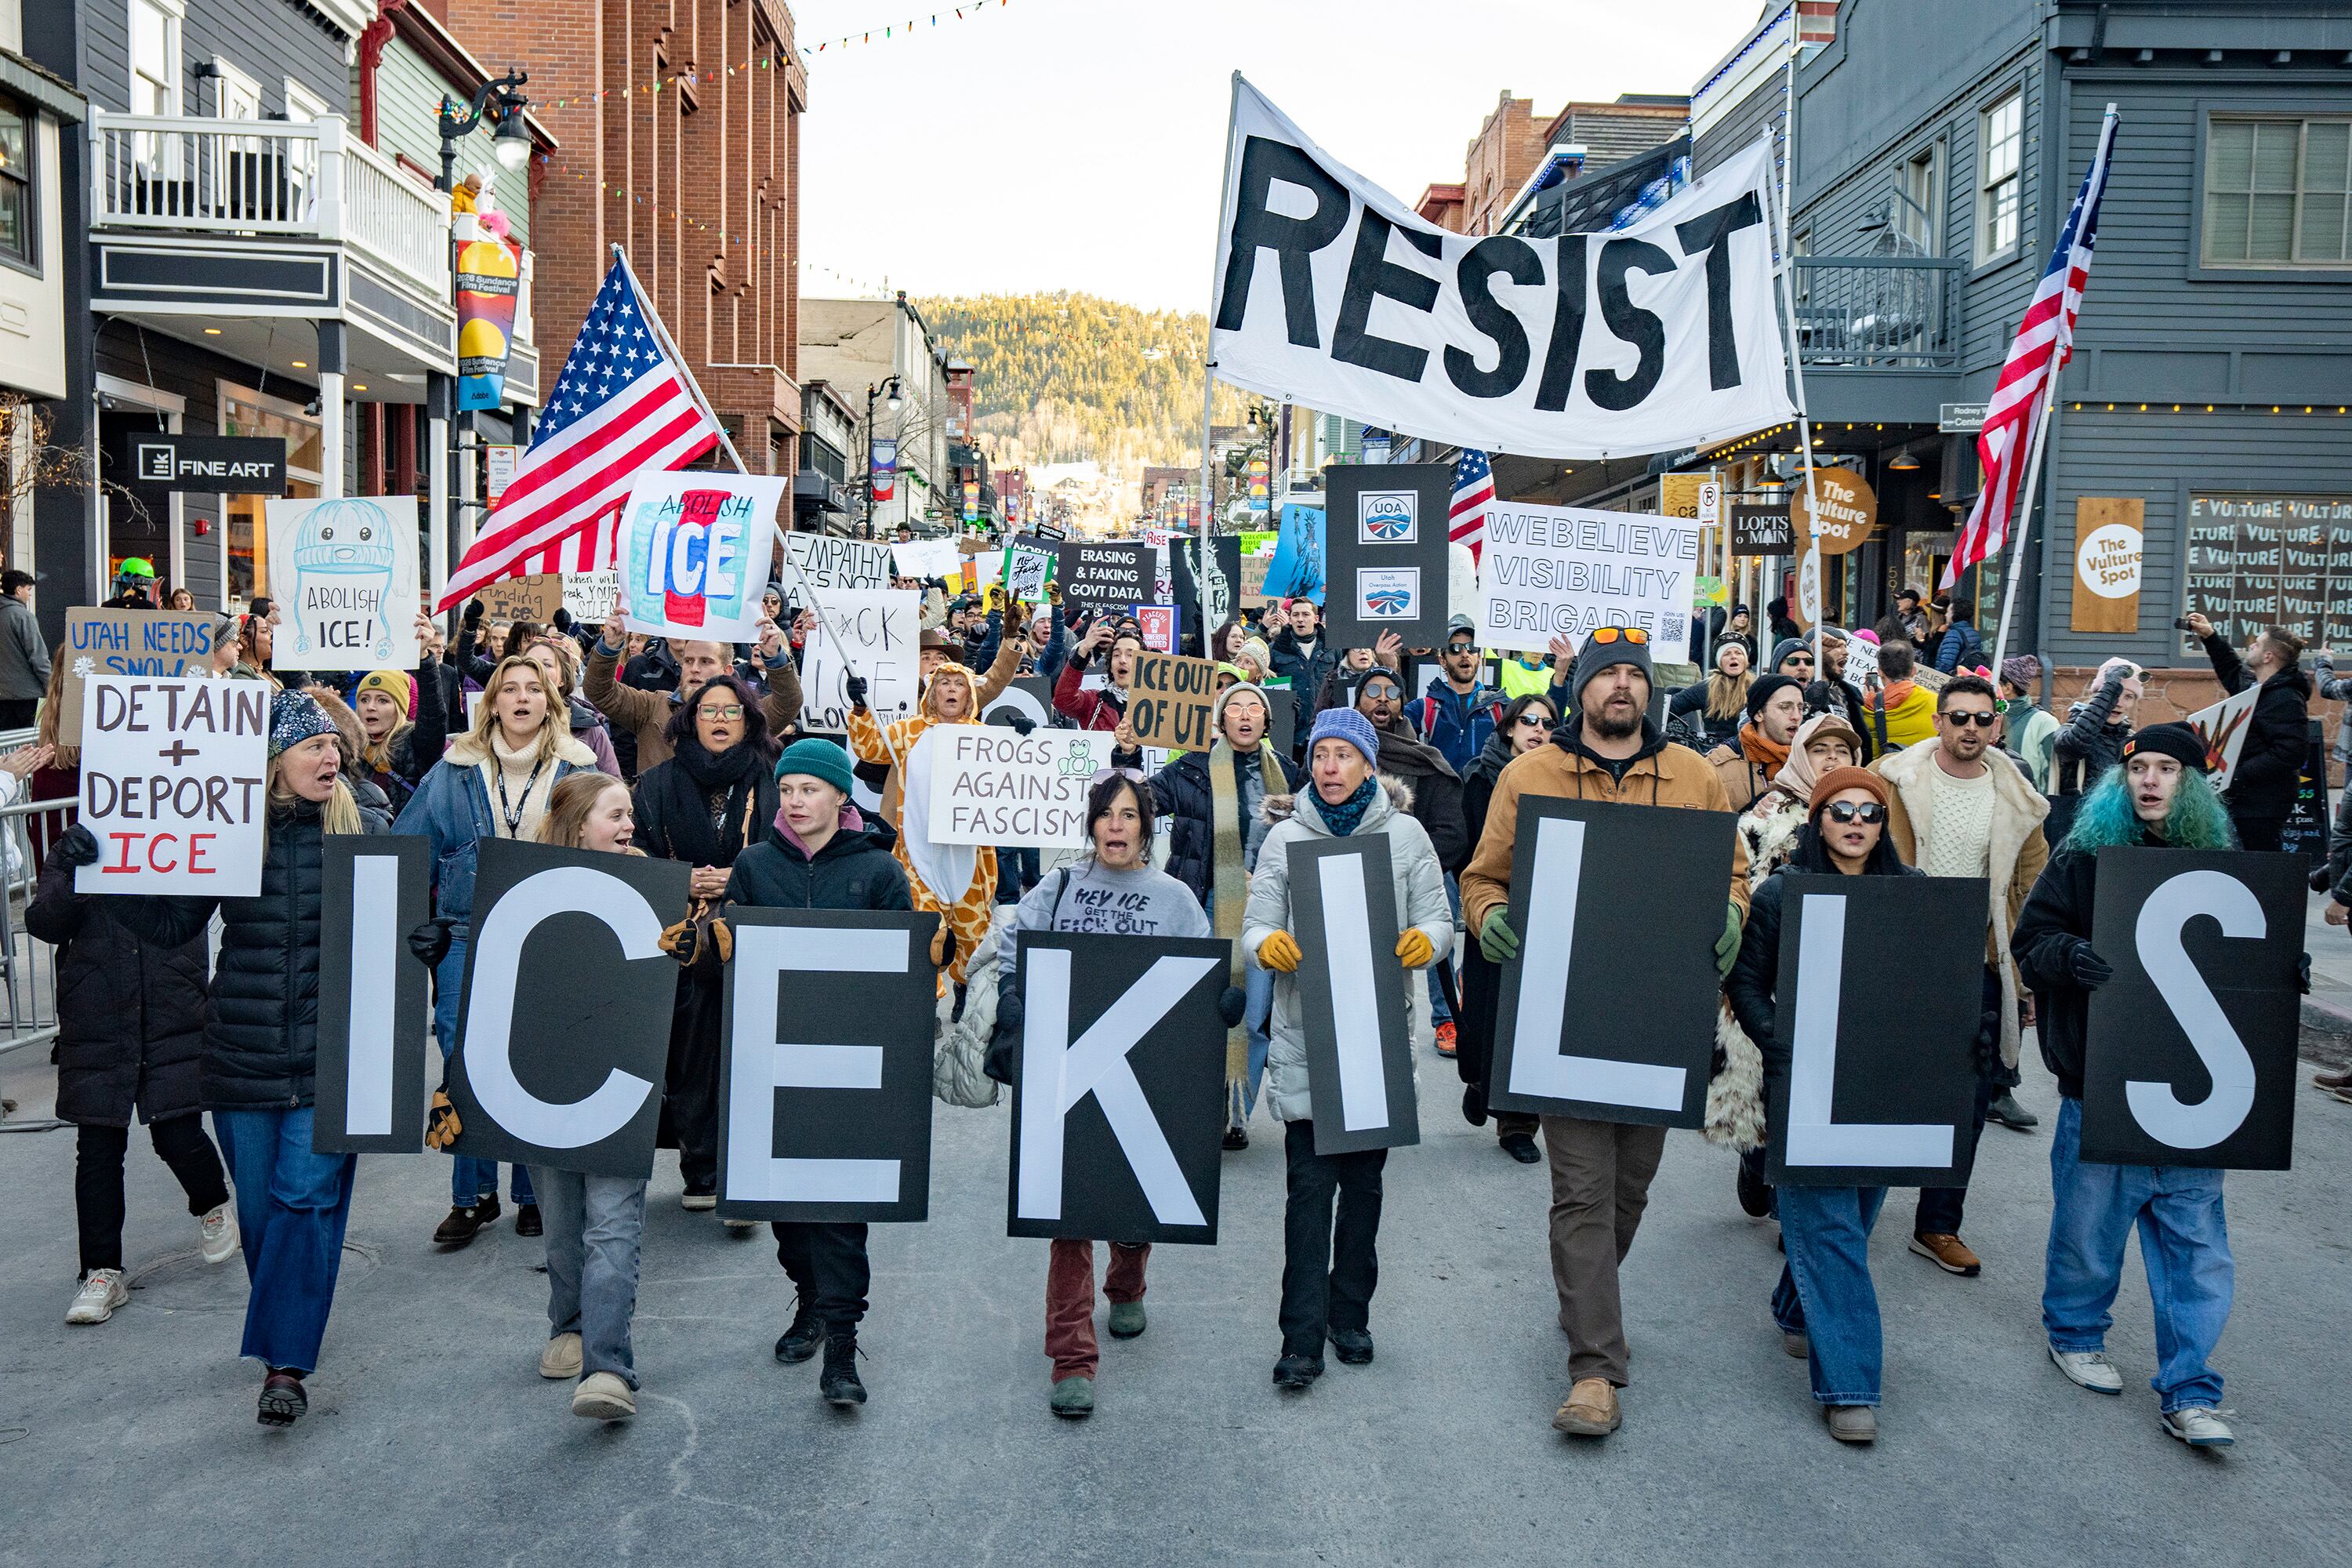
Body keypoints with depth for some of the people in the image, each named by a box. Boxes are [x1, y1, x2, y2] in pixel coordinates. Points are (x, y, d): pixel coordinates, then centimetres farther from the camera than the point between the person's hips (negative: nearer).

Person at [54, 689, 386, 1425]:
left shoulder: (364, 830, -1)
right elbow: (170, 923, 2)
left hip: (332, 1056, -2)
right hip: (244, 1053, 2)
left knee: (305, 1199, -7)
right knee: (260, 1205, 13)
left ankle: (286, 1365, -2)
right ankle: (284, 1332, 34)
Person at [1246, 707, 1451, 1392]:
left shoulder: (1405, 835, 4)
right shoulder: (1286, 837, 4)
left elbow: (1439, 918, 4)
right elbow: (1256, 929, 2)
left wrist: (1425, 941, -19)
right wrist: (1269, 945, -21)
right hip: (1305, 1034, -1)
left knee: (1364, 1180, 11)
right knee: (1309, 1185, -6)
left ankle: (1350, 1317, 26)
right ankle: (1302, 1338, -2)